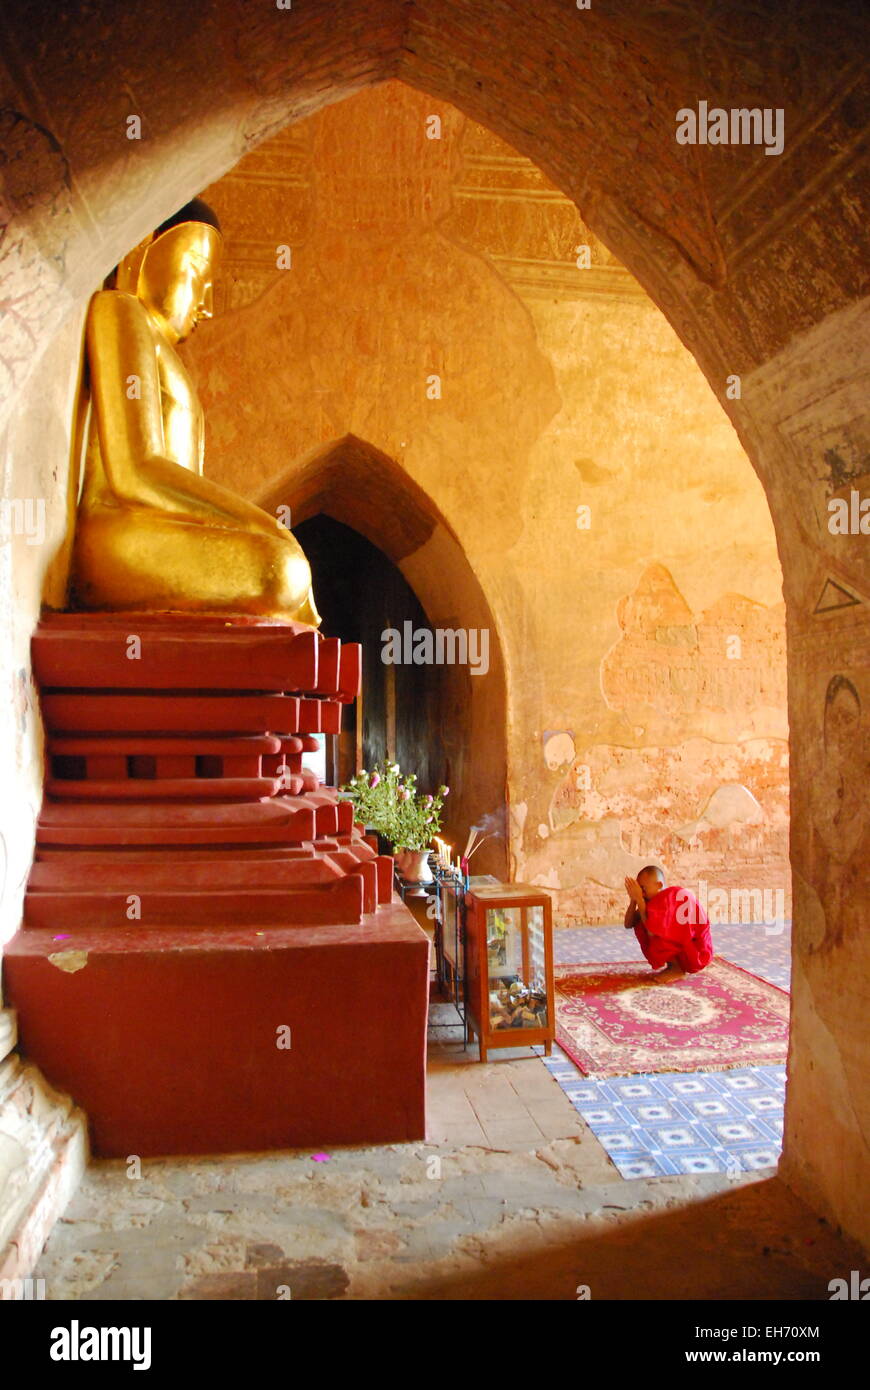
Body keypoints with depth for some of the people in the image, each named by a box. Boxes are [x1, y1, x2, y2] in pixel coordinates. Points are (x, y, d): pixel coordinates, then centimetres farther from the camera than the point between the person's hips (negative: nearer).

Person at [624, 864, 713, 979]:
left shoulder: (674, 894, -22)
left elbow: (652, 932, -28)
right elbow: (628, 924, 1)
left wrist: (639, 899, -22)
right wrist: (633, 900, -14)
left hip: (698, 953, -8)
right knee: (640, 925, 3)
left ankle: (677, 969, -8)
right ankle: (673, 964, 3)